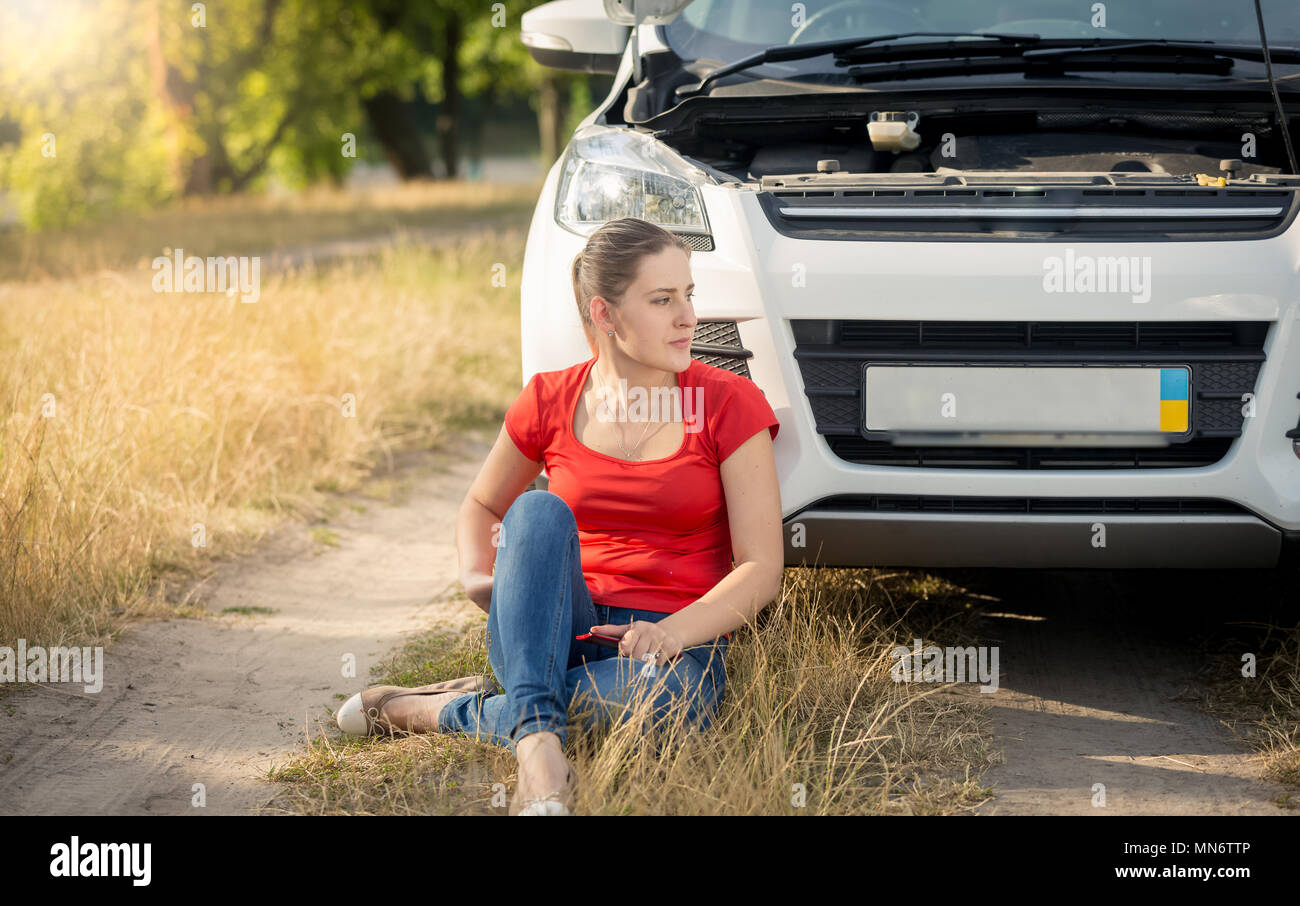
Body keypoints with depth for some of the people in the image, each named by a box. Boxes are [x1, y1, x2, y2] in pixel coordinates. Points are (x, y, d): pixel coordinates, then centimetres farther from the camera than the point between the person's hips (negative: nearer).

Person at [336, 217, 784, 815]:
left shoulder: (729, 403, -2)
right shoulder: (551, 401, 4)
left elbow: (761, 567, -5)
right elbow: (481, 504, 22)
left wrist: (670, 633, -22)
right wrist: (478, 579, -1)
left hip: (678, 640, -2)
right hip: (549, 638, 2)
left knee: (660, 695, -40)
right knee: (538, 511, -30)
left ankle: (444, 710, -21)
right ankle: (536, 742, -42)